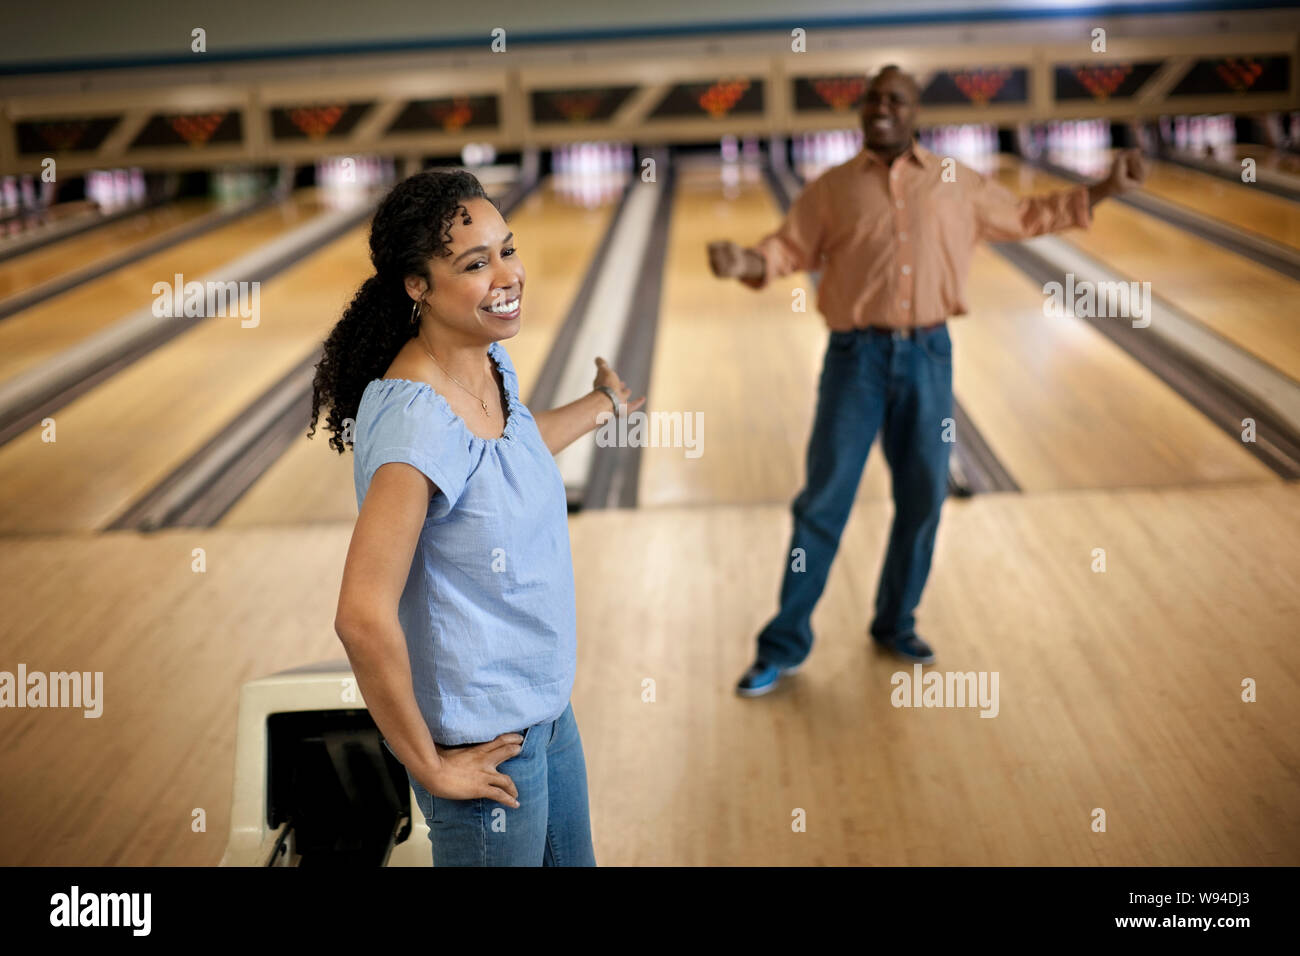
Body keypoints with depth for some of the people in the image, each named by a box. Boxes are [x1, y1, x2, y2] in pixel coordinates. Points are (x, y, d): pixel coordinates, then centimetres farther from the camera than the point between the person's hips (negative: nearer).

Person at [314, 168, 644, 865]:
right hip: (486, 741, -9)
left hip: (544, 704, 9)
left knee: (571, 859, 25)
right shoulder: (417, 422, -30)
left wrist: (604, 404, 36)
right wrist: (428, 766, -23)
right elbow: (364, 618, -34)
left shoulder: (491, 361, -2)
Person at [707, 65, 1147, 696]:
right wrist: (745, 262, -23)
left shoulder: (956, 183, 8)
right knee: (823, 502, 0)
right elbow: (790, 249, -2)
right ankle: (784, 645, 9)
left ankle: (896, 624, 28)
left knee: (922, 499, 9)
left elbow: (1025, 218, 18)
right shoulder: (832, 188, 3)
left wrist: (1105, 191, 13)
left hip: (928, 356, 2)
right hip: (857, 357, -2)